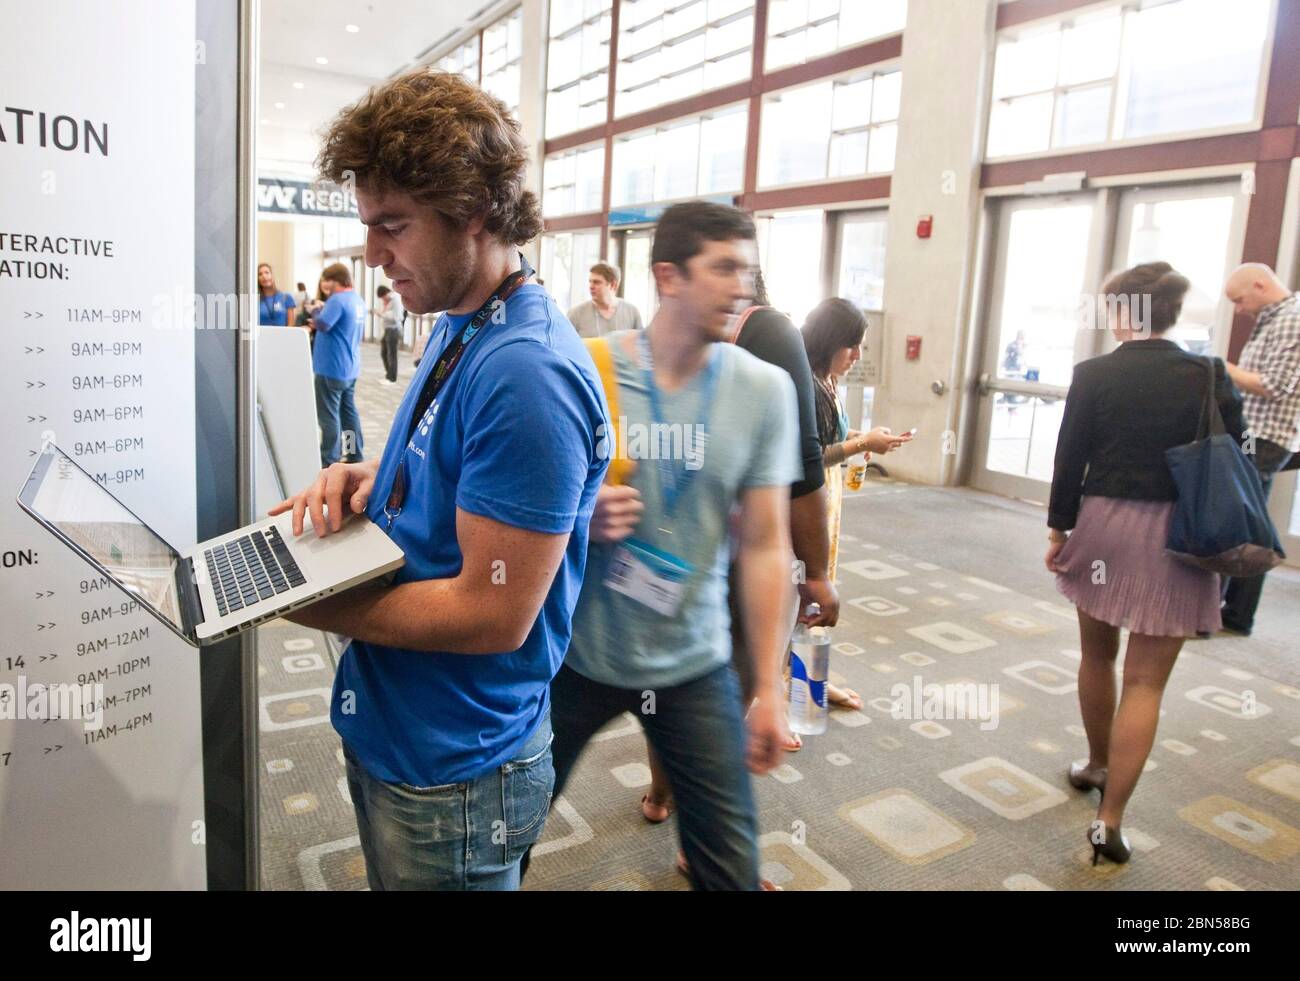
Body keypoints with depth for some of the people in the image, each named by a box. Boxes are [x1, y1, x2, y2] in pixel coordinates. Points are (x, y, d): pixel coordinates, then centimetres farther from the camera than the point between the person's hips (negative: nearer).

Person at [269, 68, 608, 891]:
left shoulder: (526, 373, -27)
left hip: (451, 772, -9)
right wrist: (364, 480, -4)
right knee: (387, 876, 27)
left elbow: (495, 613, -27)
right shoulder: (458, 328, 5)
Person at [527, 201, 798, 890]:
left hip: (693, 665, 1)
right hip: (573, 652, 0)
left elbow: (765, 544, -5)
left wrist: (768, 687, -5)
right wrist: (578, 518, -22)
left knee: (730, 861, 7)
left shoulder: (764, 389, -7)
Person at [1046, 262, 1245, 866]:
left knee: (1097, 655, 21)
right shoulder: (1209, 375, -3)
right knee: (1146, 681, 2)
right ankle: (1110, 818, 0)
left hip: (1103, 526, 1)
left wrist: (1058, 528, 7)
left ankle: (1097, 765, 40)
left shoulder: (1093, 375, -6)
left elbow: (1070, 458, -4)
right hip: (1179, 537, 0)